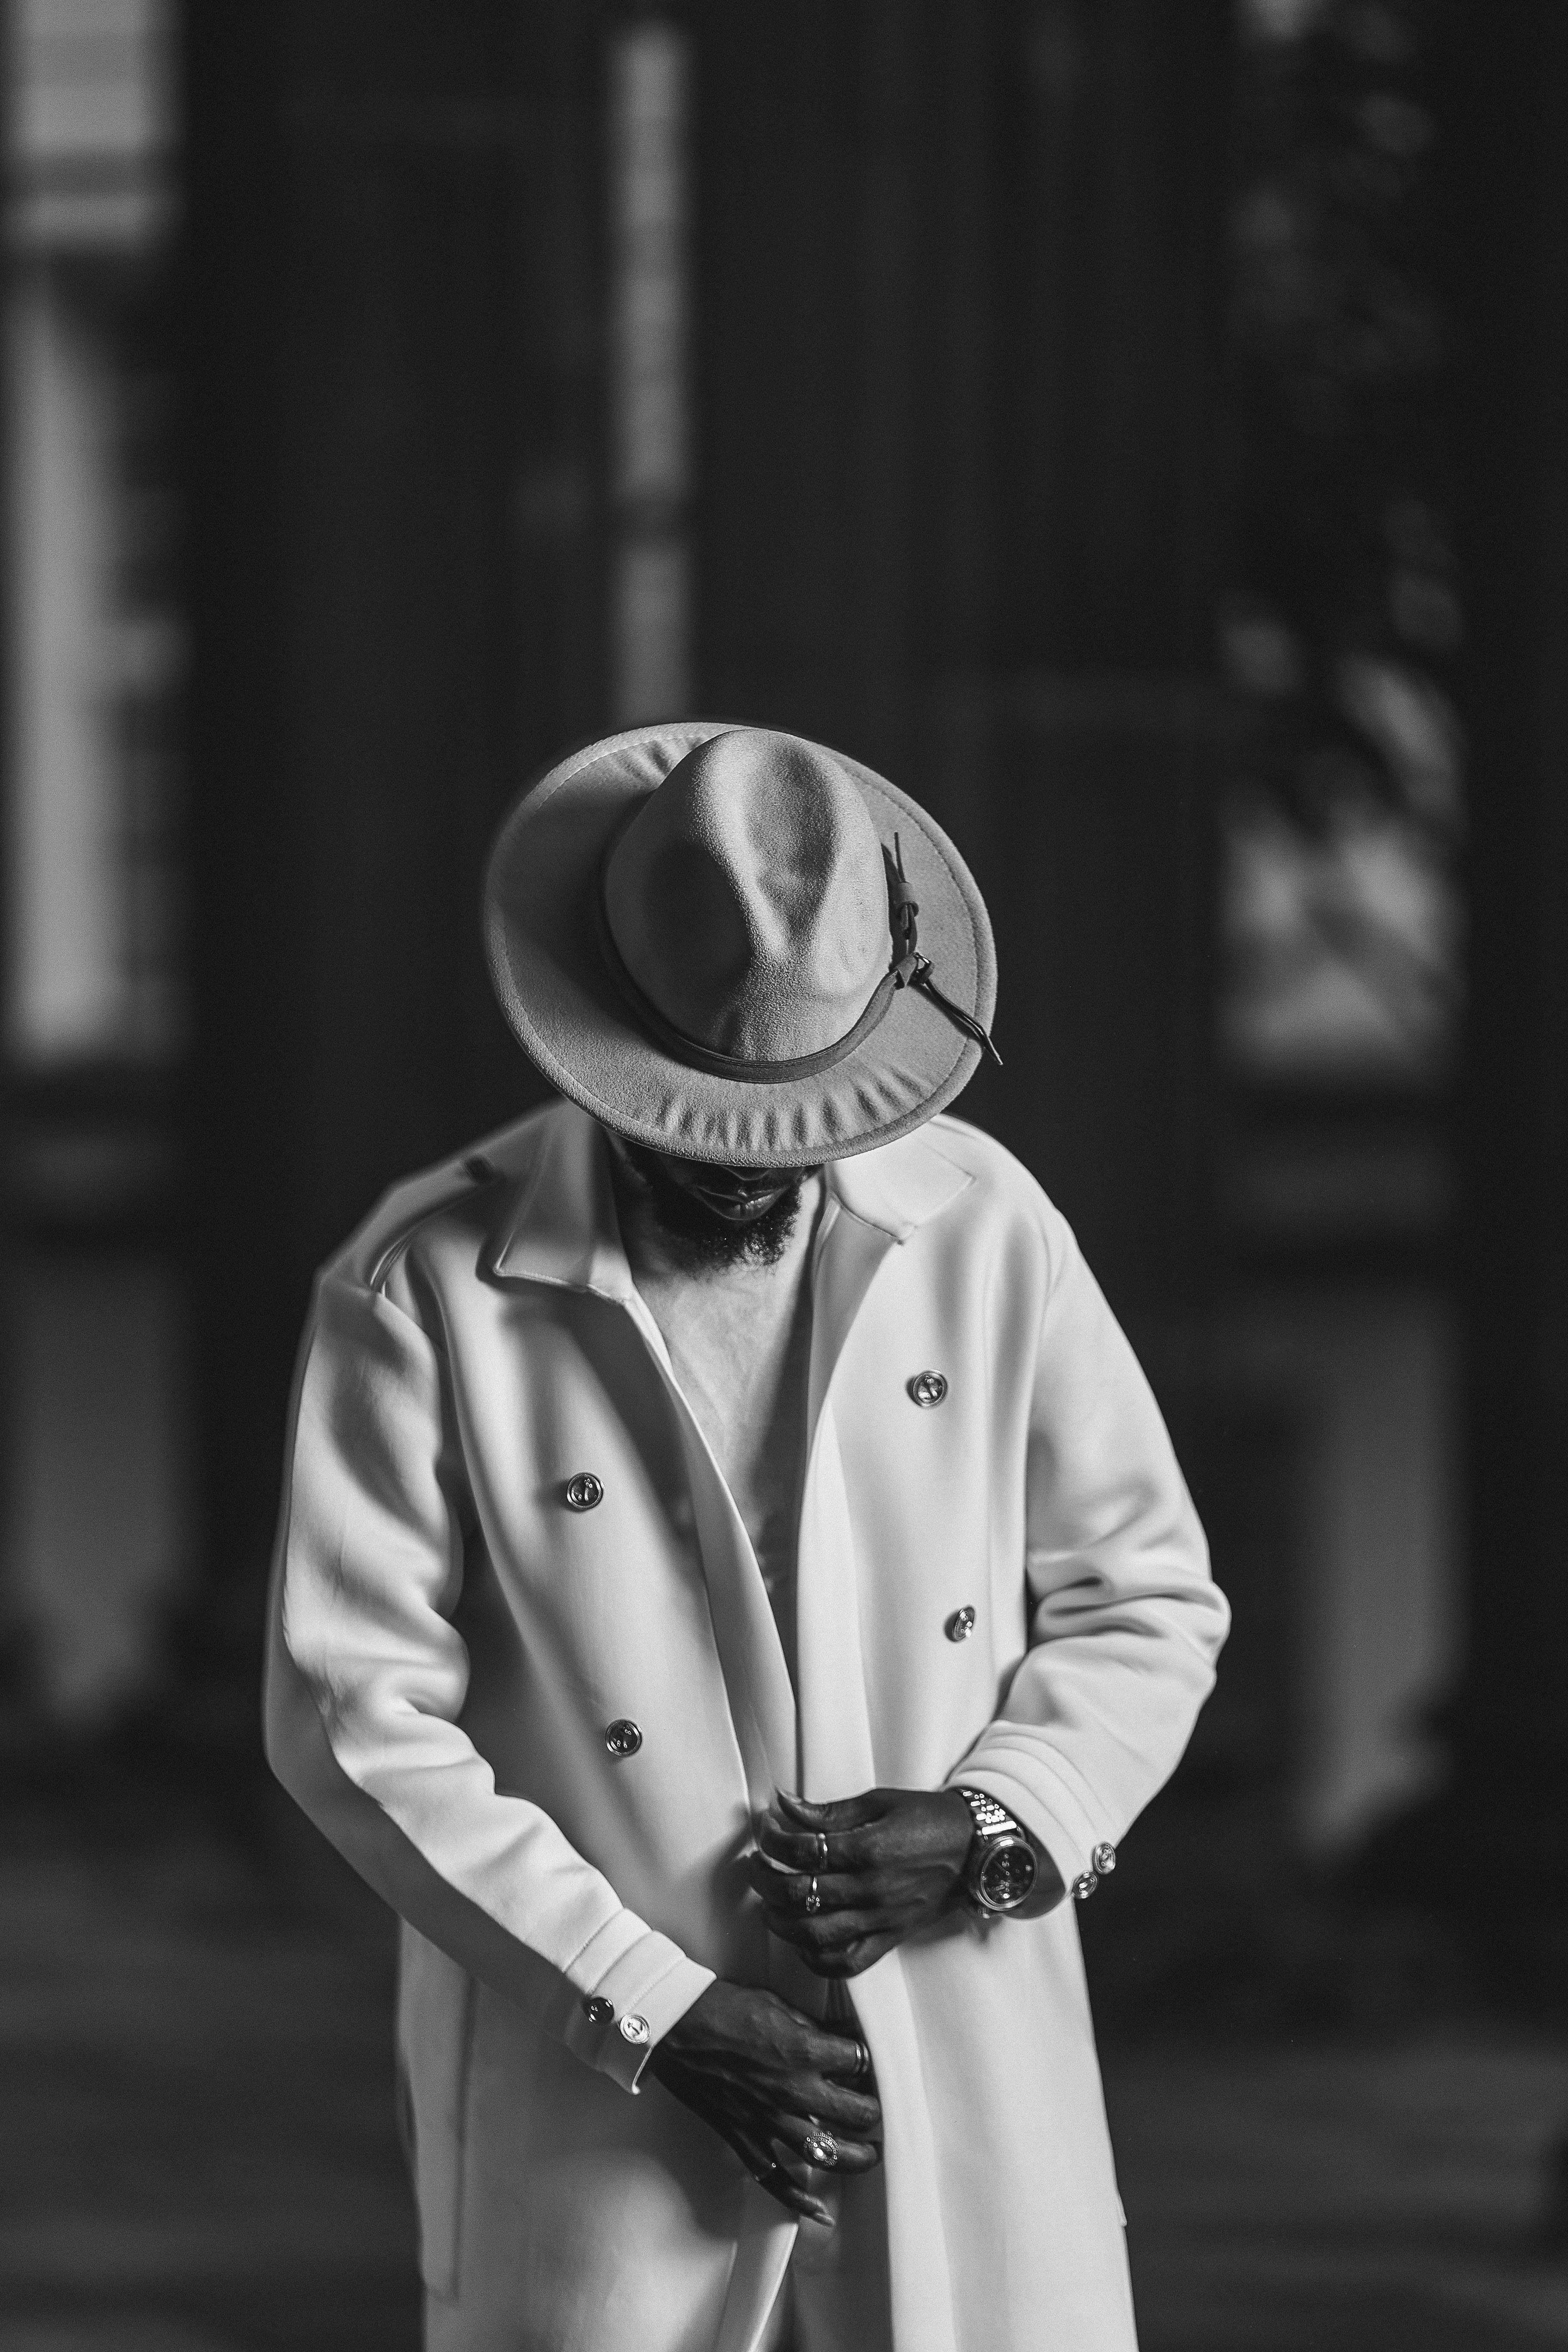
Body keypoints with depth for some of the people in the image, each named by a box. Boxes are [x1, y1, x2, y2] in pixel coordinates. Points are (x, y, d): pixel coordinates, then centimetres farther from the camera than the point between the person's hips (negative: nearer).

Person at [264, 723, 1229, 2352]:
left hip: (965, 2089, 2)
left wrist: (991, 1832, -8)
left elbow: (1147, 1603, 11)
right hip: (601, 2126, -2)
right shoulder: (424, 1293, -6)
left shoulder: (983, 1229, 3)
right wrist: (655, 2011, -13)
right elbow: (357, 1716, -8)